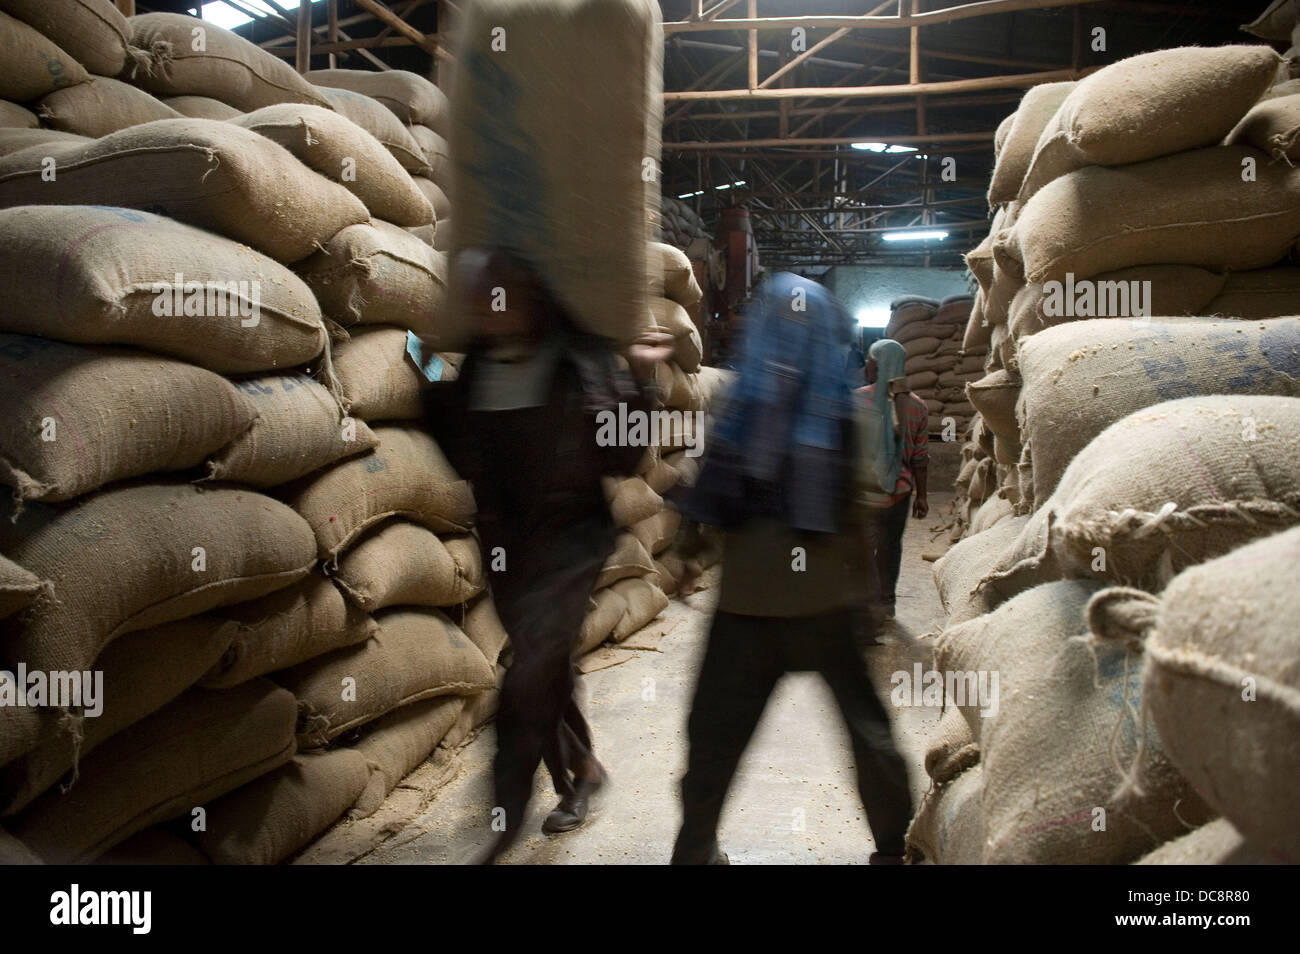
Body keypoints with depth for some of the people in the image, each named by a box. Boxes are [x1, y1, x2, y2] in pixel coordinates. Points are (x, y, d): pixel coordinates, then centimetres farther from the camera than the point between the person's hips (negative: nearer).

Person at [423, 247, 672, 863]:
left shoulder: (583, 362, -11)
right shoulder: (470, 368, 2)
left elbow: (620, 458, -9)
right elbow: (463, 460, 9)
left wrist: (640, 381, -18)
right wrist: (429, 389, 1)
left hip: (570, 535, -5)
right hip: (503, 542, 5)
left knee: (527, 678, -13)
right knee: (544, 671, 18)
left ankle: (502, 828, -1)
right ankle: (580, 770, 43)